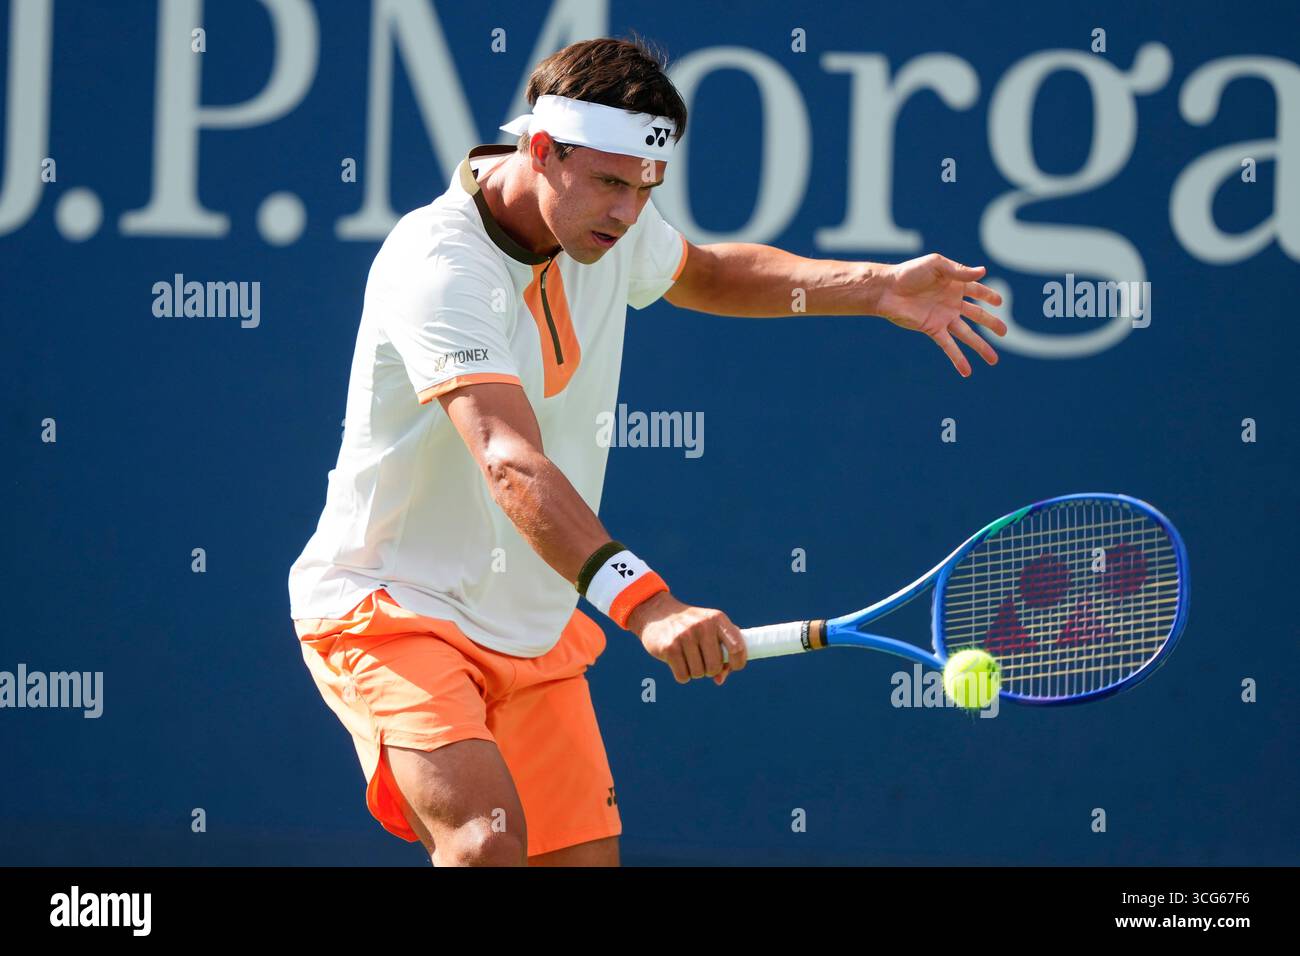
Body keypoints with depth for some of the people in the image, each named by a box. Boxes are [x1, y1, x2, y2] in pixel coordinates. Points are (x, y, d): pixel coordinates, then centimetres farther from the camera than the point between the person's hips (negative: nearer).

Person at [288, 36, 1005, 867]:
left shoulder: (611, 226, -1)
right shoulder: (440, 265, -27)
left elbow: (705, 273, 24)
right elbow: (512, 465, -40)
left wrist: (876, 289, 8)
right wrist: (643, 602, -54)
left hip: (534, 631, 8)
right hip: (388, 611, -8)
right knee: (487, 839, -30)